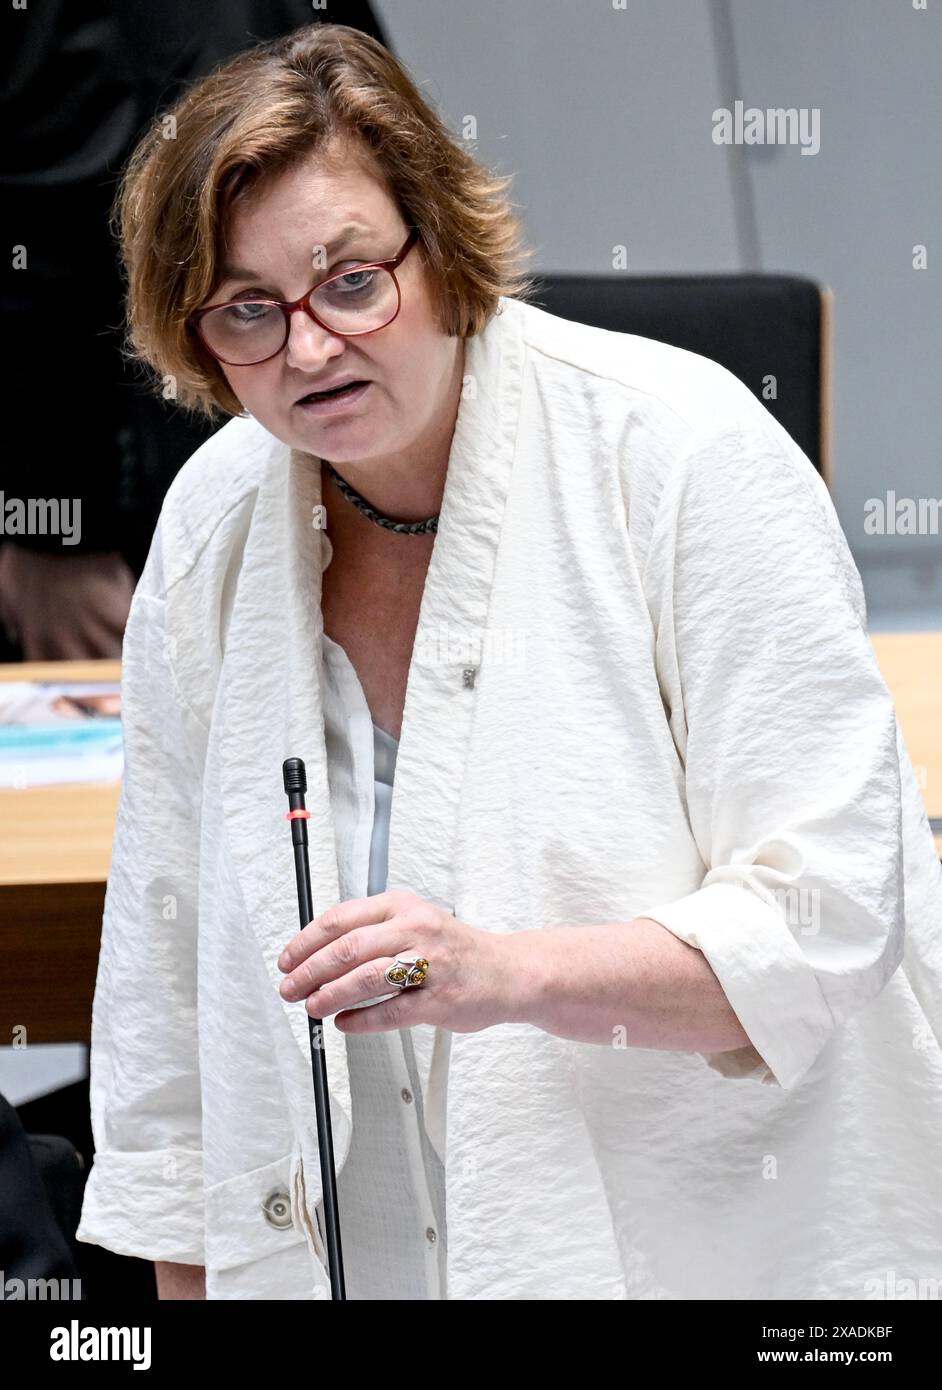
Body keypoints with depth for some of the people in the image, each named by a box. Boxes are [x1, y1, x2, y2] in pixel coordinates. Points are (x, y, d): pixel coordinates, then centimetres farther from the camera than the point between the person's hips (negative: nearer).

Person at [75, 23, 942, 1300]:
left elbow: (826, 917, -22)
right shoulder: (212, 526, -3)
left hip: (729, 1242, -4)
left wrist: (512, 974, -36)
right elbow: (168, 971, 7)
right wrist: (188, 1285, 8)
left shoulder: (683, 451, -17)